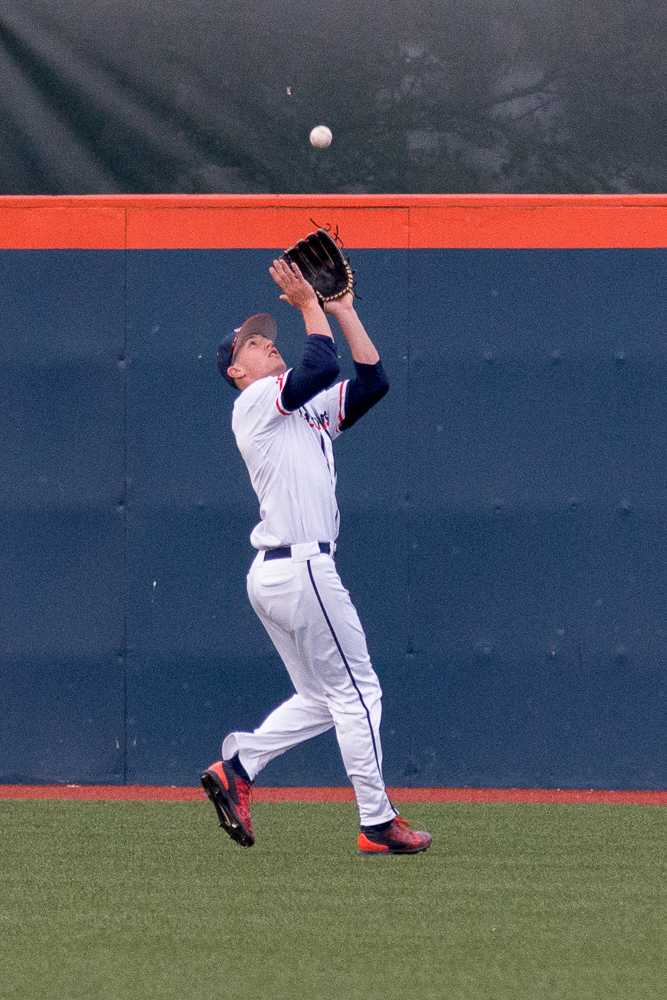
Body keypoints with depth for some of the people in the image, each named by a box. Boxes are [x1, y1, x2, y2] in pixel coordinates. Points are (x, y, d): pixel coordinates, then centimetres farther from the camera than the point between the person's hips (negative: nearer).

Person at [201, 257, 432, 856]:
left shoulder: (310, 409, 21)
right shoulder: (256, 401, -5)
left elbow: (372, 381, 14)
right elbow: (322, 367, -20)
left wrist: (344, 311, 12)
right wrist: (309, 305, -9)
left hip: (274, 574, 9)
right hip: (300, 569, -9)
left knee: (320, 699, 16)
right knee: (357, 691, -4)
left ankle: (235, 769, 12)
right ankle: (378, 824, -2)